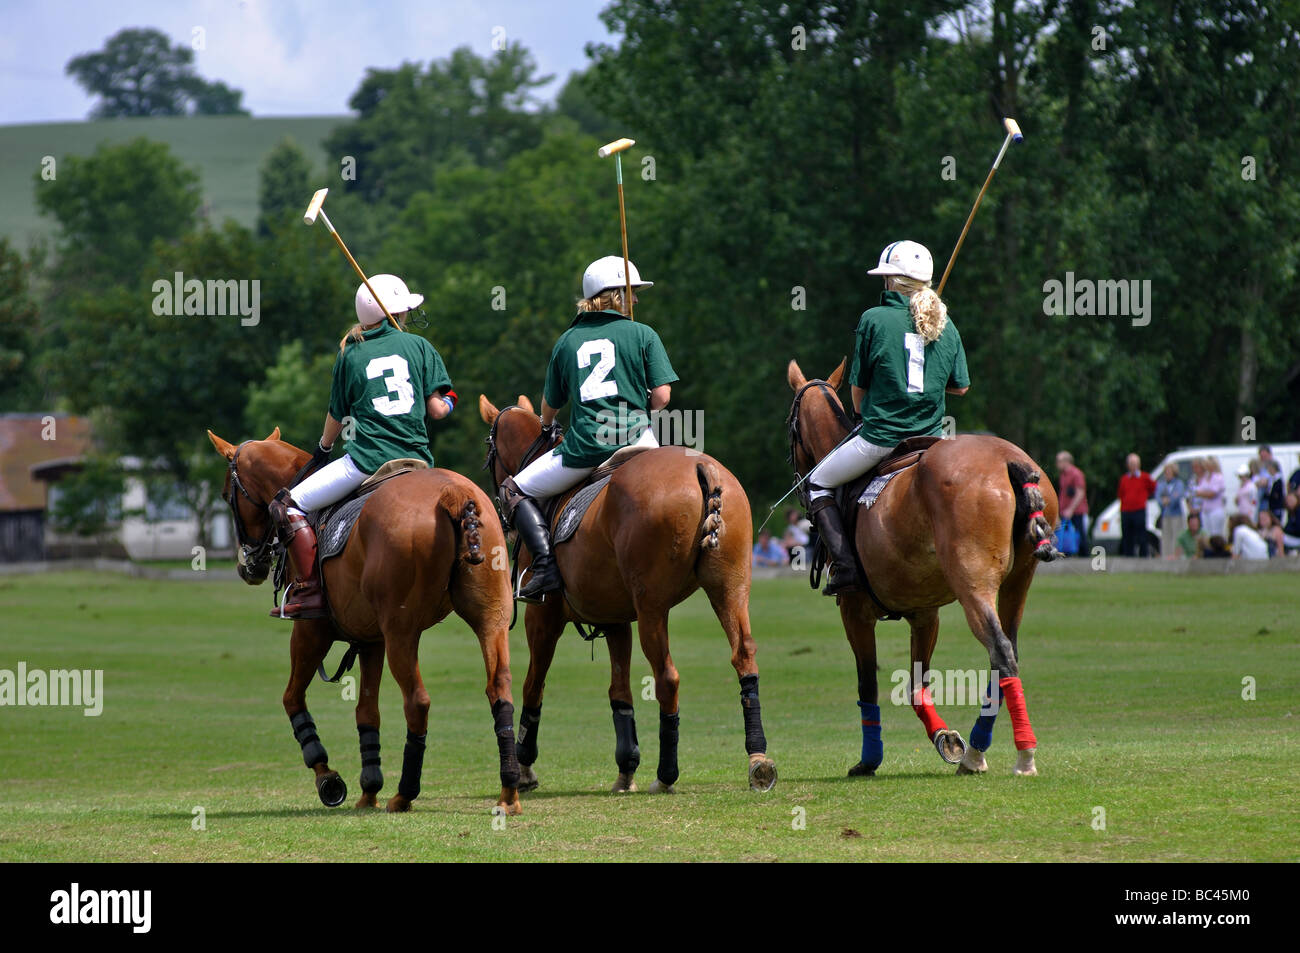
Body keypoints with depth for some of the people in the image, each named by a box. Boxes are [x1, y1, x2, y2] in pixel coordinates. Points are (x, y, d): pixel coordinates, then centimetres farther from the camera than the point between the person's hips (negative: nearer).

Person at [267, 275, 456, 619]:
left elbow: (337, 416, 15)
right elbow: (437, 409, 3)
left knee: (287, 505, 3)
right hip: (417, 459, 3)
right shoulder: (419, 345, 9)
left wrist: (323, 449, 35)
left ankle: (311, 590, -11)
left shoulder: (350, 355, 7)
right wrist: (449, 402, 28)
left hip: (368, 459, -3)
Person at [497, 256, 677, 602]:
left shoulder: (567, 341, 11)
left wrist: (546, 424, 44)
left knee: (515, 491, 17)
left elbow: (550, 404, 20)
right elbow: (662, 396, -4)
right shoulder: (643, 334, 3)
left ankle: (546, 564, -3)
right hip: (634, 443, 0)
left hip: (582, 449, 0)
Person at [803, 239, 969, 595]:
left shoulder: (874, 319, -8)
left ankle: (845, 567, -1)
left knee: (818, 483, 14)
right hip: (930, 439, 5)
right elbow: (961, 385, 11)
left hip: (880, 438, -5)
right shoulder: (946, 326, 5)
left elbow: (858, 388, -1)